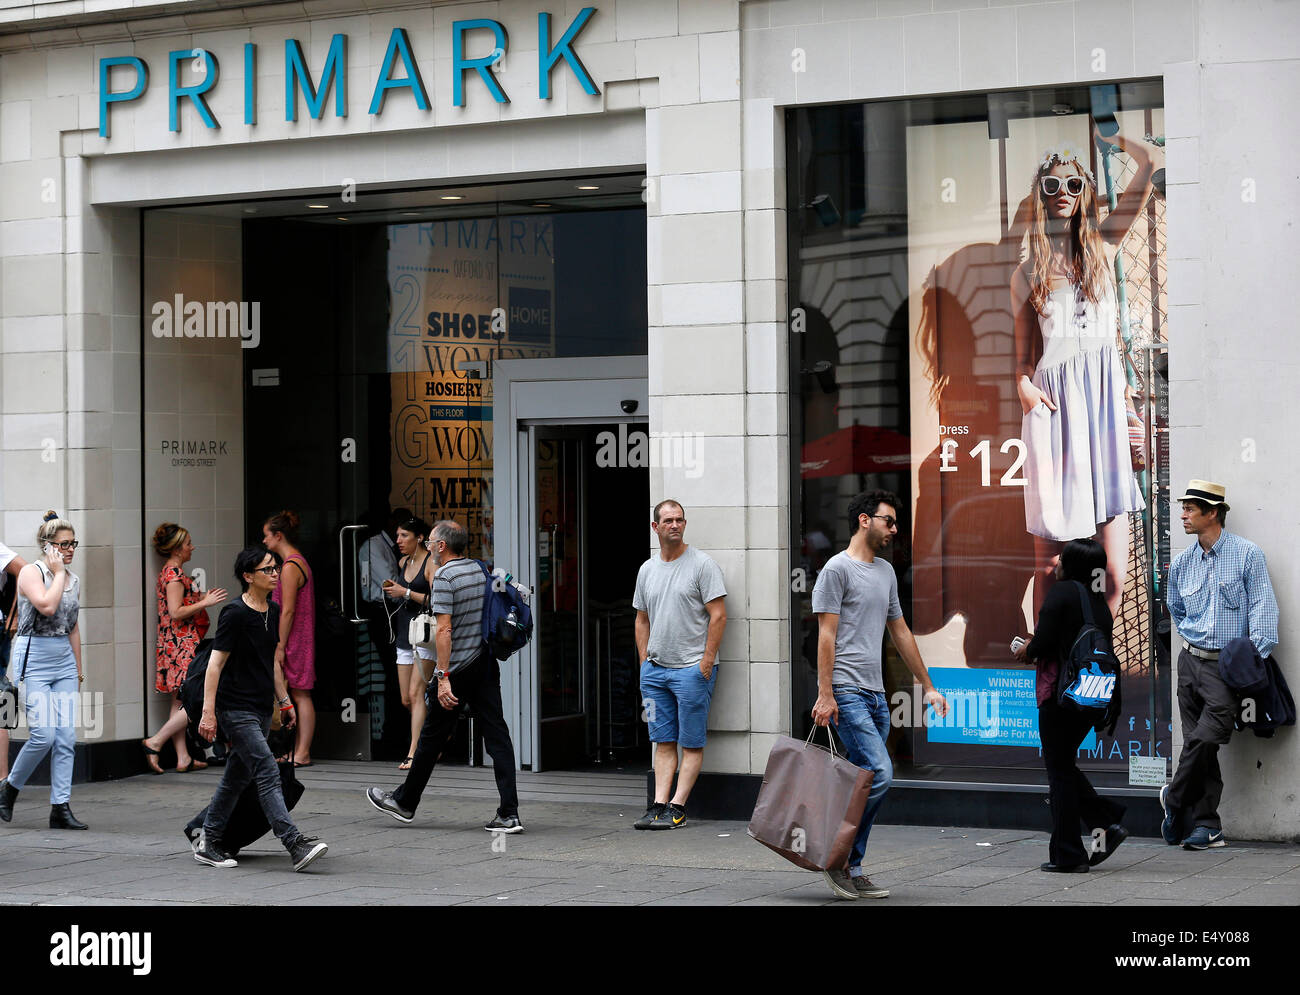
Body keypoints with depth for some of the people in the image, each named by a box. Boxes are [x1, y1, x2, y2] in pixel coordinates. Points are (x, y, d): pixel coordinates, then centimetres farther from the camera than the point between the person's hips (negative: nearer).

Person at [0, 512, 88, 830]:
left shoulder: (73, 579, 12)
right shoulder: (31, 572, -8)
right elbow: (47, 606, -25)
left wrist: (78, 668, 20)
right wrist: (58, 572, -14)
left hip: (64, 660, 7)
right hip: (34, 657, -7)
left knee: (66, 738, 0)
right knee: (44, 735, -13)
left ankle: (60, 808, 2)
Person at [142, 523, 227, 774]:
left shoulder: (170, 572, 17)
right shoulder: (175, 573, -13)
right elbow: (176, 612, -20)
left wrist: (201, 599, 19)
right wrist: (204, 603, -15)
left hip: (176, 647, 11)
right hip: (183, 645, -11)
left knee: (180, 703, 8)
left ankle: (183, 759, 8)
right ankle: (155, 742, -11)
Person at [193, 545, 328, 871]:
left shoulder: (273, 611, 11)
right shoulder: (235, 614, -13)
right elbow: (215, 663, -14)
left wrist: (284, 701, 22)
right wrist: (208, 712, -18)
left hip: (261, 708, 9)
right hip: (236, 708, -8)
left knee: (237, 777, 13)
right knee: (268, 773, -15)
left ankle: (207, 843, 23)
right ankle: (295, 845, -20)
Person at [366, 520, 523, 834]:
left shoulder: (445, 576, -13)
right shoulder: (480, 570, 10)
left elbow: (444, 629, -20)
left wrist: (443, 677, -22)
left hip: (458, 669, -6)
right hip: (487, 665, 6)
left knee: (432, 736, 8)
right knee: (497, 735, 0)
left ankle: (405, 802, 23)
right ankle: (509, 813, -7)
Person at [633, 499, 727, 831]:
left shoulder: (702, 564, -5)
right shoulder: (647, 570, 13)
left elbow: (718, 615, -9)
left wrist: (707, 661, -14)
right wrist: (644, 661, 11)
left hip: (692, 668, -6)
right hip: (655, 668, 6)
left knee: (691, 743, -3)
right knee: (663, 741, 5)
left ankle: (677, 807, -4)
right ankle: (659, 805, 3)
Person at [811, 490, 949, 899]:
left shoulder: (886, 571, 19)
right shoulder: (838, 569, -6)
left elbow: (900, 632, 24)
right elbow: (826, 635, -10)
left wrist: (927, 686, 21)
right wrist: (825, 695, -16)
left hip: (876, 695, 8)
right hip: (847, 692, -8)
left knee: (868, 781, 6)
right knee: (879, 773, -17)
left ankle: (852, 870, 10)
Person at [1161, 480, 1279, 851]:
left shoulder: (1248, 555, -5)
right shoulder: (1182, 563, 10)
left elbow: (1262, 609, -9)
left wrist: (1256, 659, -17)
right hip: (1192, 661, 5)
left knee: (1204, 738, -17)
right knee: (1198, 742, 3)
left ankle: (1175, 799, 5)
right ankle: (1205, 825, 6)